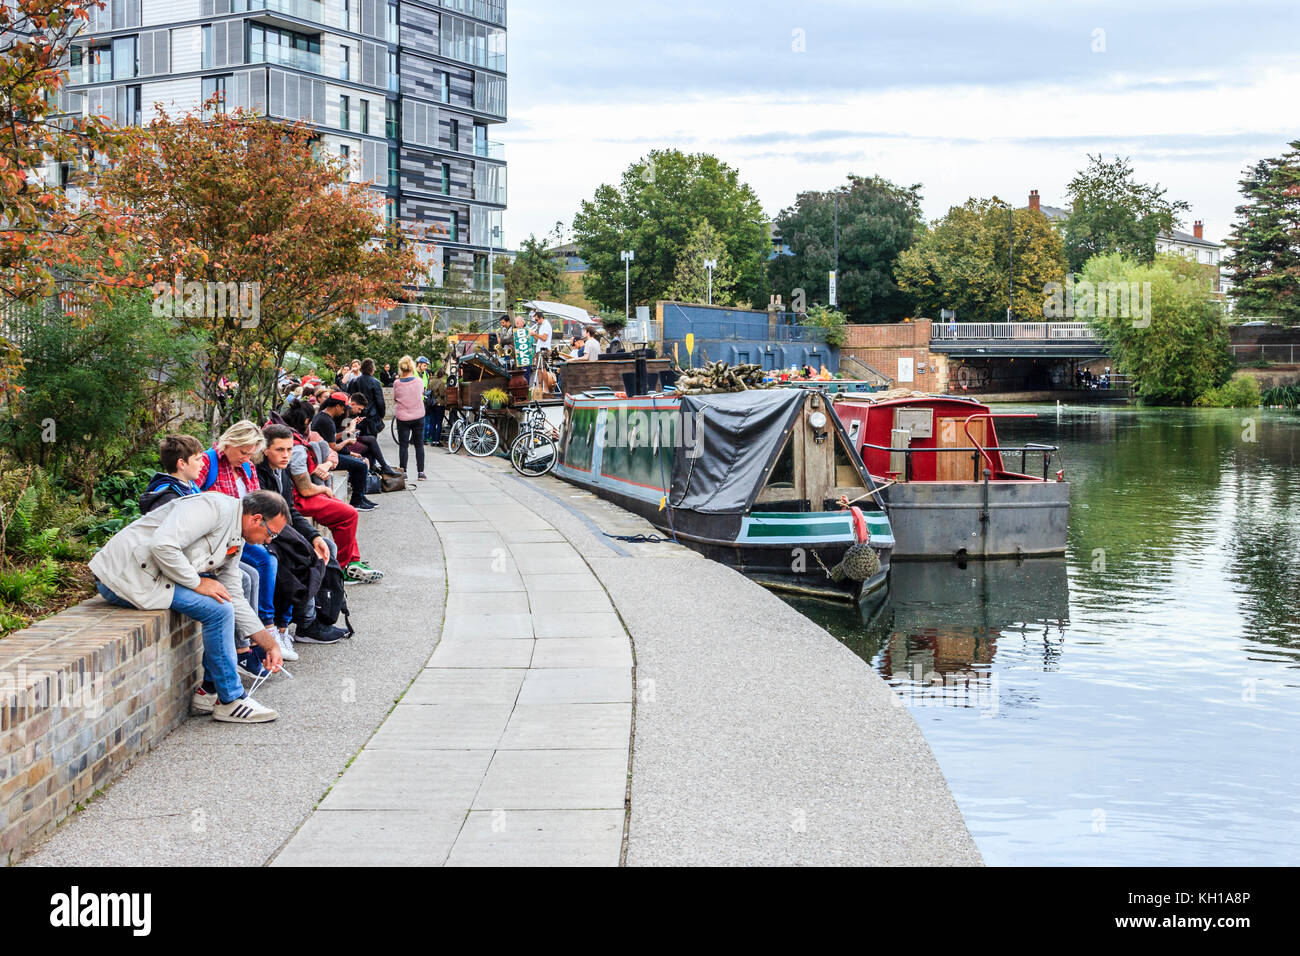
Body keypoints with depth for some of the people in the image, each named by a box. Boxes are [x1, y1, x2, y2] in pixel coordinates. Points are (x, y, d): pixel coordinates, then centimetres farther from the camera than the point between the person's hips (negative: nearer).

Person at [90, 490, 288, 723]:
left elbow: (232, 595, 18)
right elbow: (162, 545, -29)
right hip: (125, 575, -11)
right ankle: (231, 700, -6)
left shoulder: (236, 541, 13)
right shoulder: (215, 507, -18)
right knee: (218, 610, -18)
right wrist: (196, 582, -18)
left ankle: (210, 689, 13)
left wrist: (269, 643, 14)